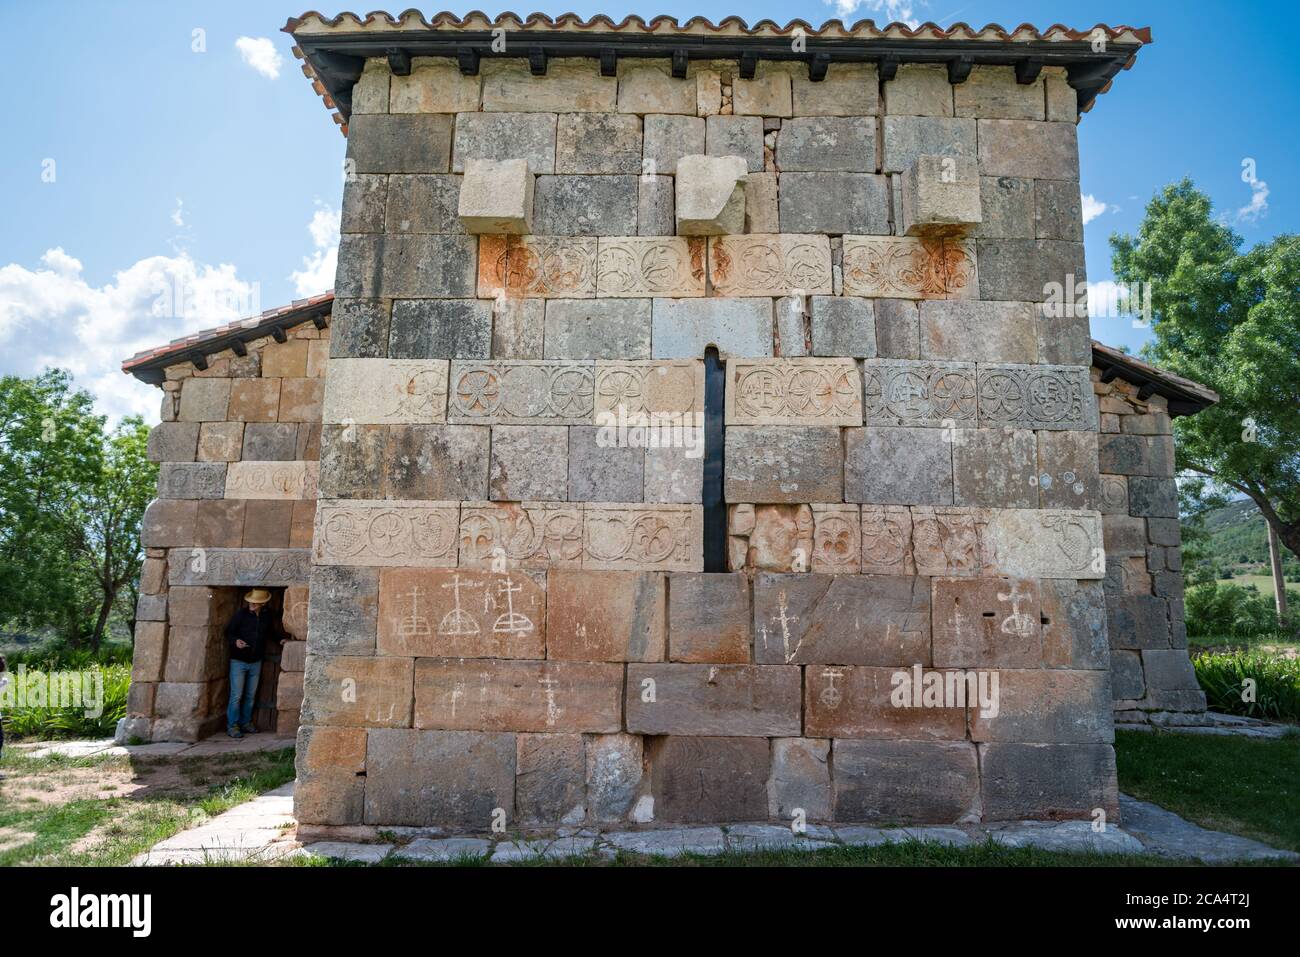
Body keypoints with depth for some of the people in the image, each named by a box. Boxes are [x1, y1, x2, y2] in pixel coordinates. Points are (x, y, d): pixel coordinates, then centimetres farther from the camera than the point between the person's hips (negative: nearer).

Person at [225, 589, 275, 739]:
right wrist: (235, 641, -23)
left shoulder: (266, 618, 4)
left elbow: (271, 634, 20)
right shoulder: (240, 615, -8)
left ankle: (246, 723, 21)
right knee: (236, 695, -5)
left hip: (256, 662, 4)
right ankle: (232, 726, 3)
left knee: (250, 696, 11)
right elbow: (228, 633, -4)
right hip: (239, 661, -4)